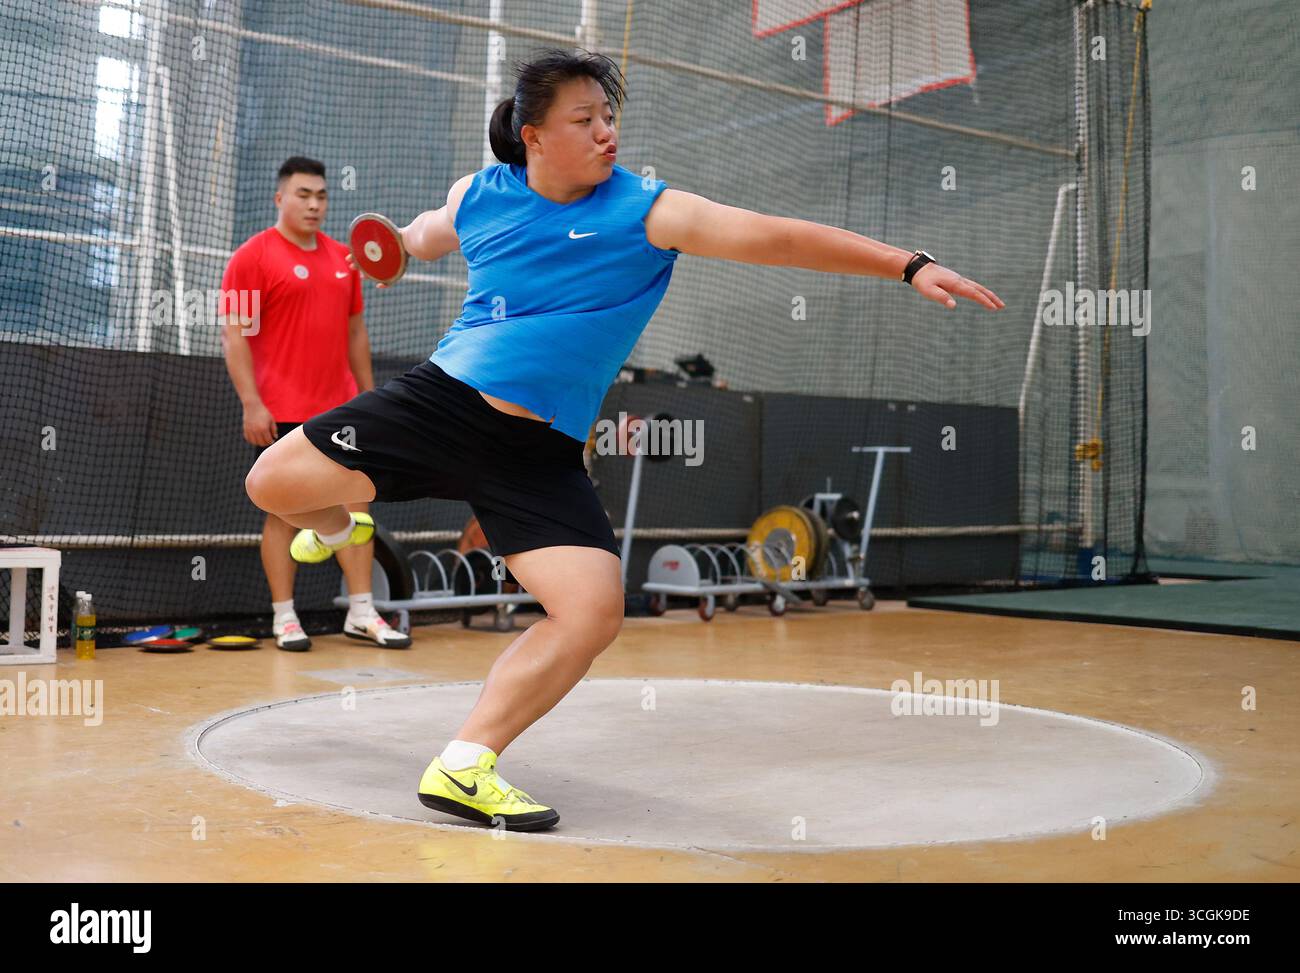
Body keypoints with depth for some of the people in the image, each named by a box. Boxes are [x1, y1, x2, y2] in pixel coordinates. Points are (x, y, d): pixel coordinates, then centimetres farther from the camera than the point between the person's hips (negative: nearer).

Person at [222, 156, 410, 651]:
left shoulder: (342, 257, 13)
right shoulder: (253, 256, -5)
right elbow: (234, 335, -9)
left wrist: (368, 395, 15)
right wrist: (251, 403, -16)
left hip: (340, 407, 6)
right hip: (280, 414, -6)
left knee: (357, 504, 5)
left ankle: (361, 614, 12)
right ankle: (284, 618, 10)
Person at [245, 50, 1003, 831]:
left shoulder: (648, 212, -6)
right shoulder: (478, 195, 3)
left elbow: (777, 237, -14)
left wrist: (907, 264, -20)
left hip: (538, 452, -1)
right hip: (437, 401, 2)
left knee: (595, 612, -19)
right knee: (274, 483, -5)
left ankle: (464, 769, -7)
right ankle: (336, 528, 33)